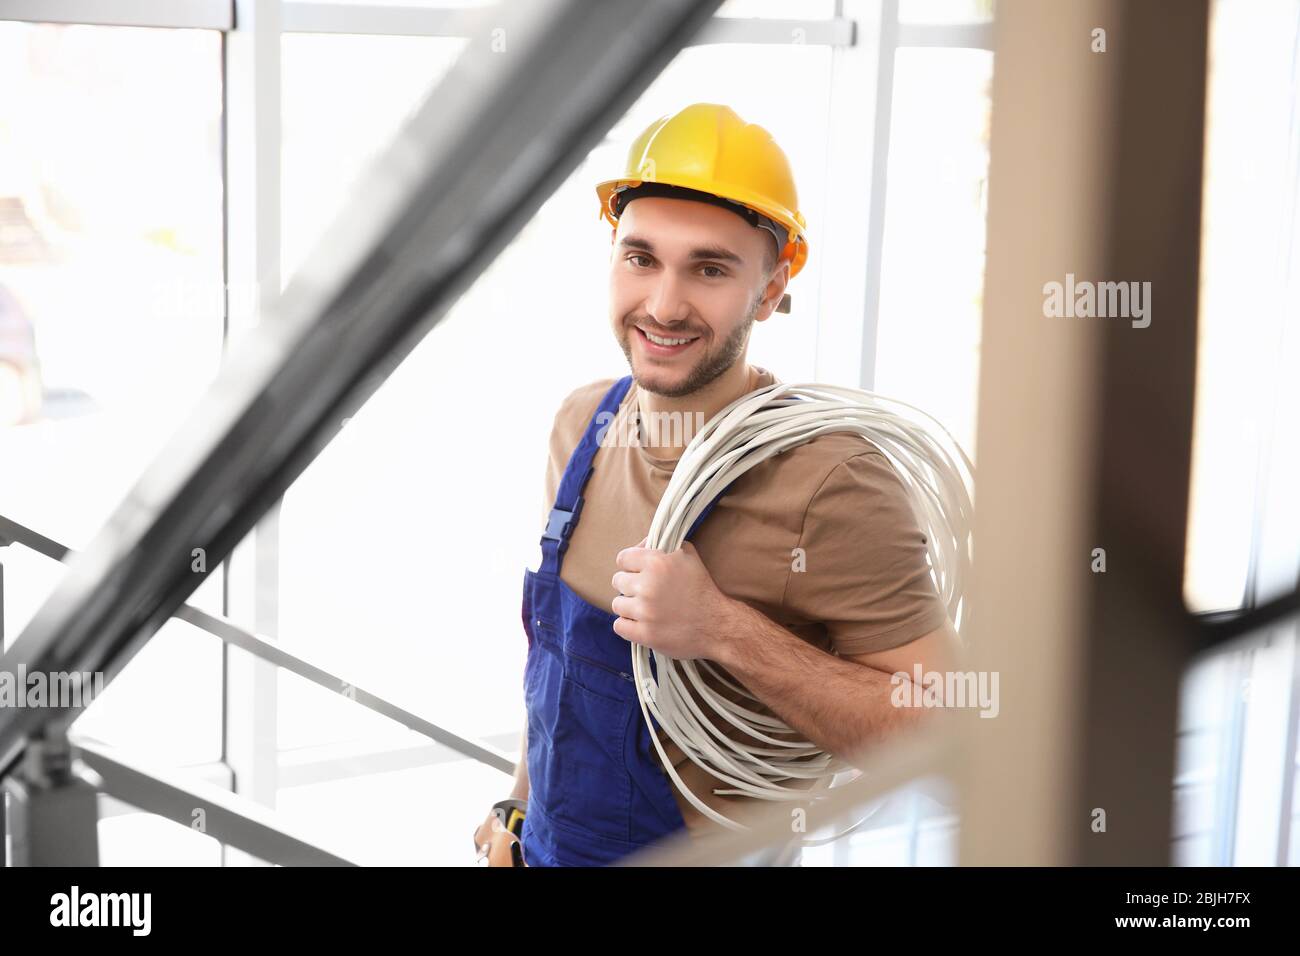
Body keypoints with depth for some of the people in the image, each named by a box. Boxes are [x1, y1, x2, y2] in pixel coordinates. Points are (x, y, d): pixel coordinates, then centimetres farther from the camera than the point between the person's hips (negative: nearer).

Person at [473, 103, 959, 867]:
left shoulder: (830, 482, -24)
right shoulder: (582, 424, -3)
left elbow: (941, 732, -26)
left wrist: (722, 629, -32)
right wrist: (520, 811, 15)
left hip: (714, 853, -5)